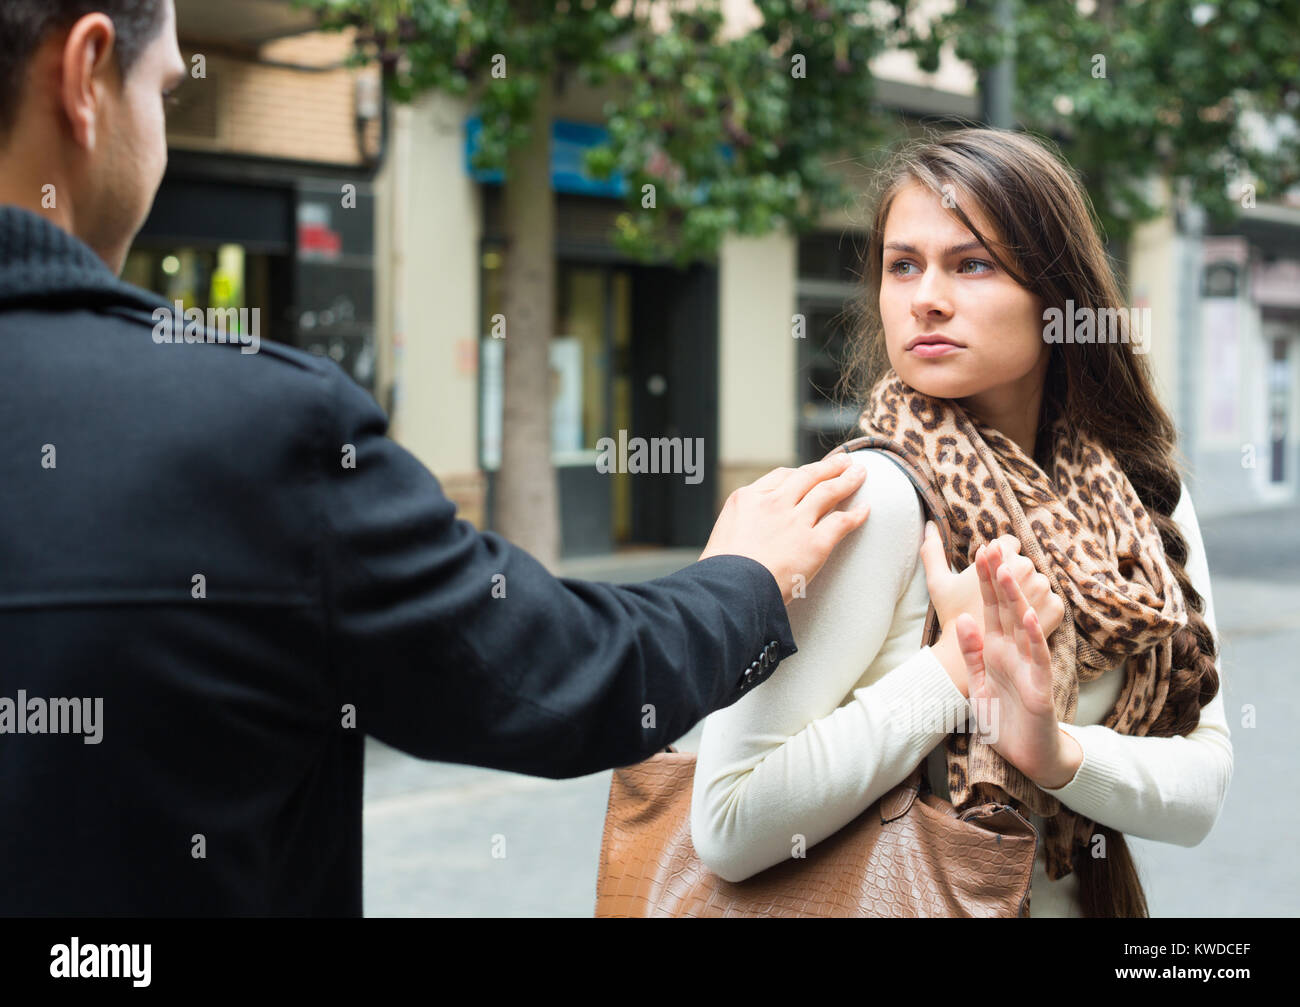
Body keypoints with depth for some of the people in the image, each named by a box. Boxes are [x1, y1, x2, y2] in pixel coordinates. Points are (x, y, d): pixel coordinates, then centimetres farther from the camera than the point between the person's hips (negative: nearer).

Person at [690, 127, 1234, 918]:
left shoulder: (1145, 500, -1)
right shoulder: (874, 498, -17)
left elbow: (1201, 791, -3)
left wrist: (1055, 751, -20)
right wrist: (959, 663, -22)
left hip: (1085, 897, 3)